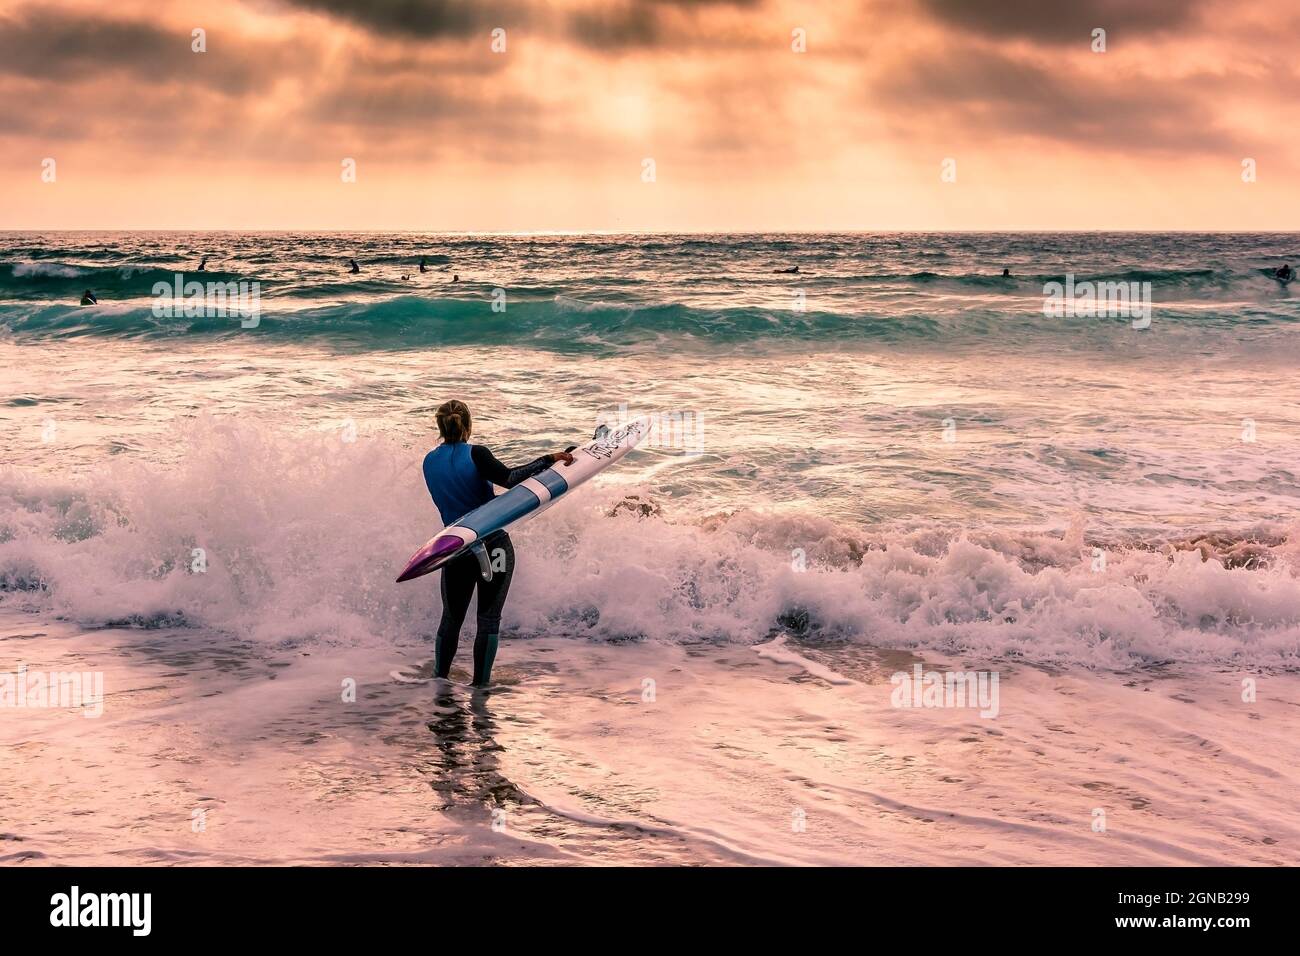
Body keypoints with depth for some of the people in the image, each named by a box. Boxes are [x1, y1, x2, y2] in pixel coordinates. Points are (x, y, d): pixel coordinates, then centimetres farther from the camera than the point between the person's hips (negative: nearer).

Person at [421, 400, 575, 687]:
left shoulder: (430, 462, 6)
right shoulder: (475, 454, -11)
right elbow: (509, 478, -23)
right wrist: (549, 459, -18)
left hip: (456, 550, 4)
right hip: (493, 545, -4)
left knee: (451, 618, 17)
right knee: (488, 618, 4)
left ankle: (439, 681, 20)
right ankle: (480, 685, 4)